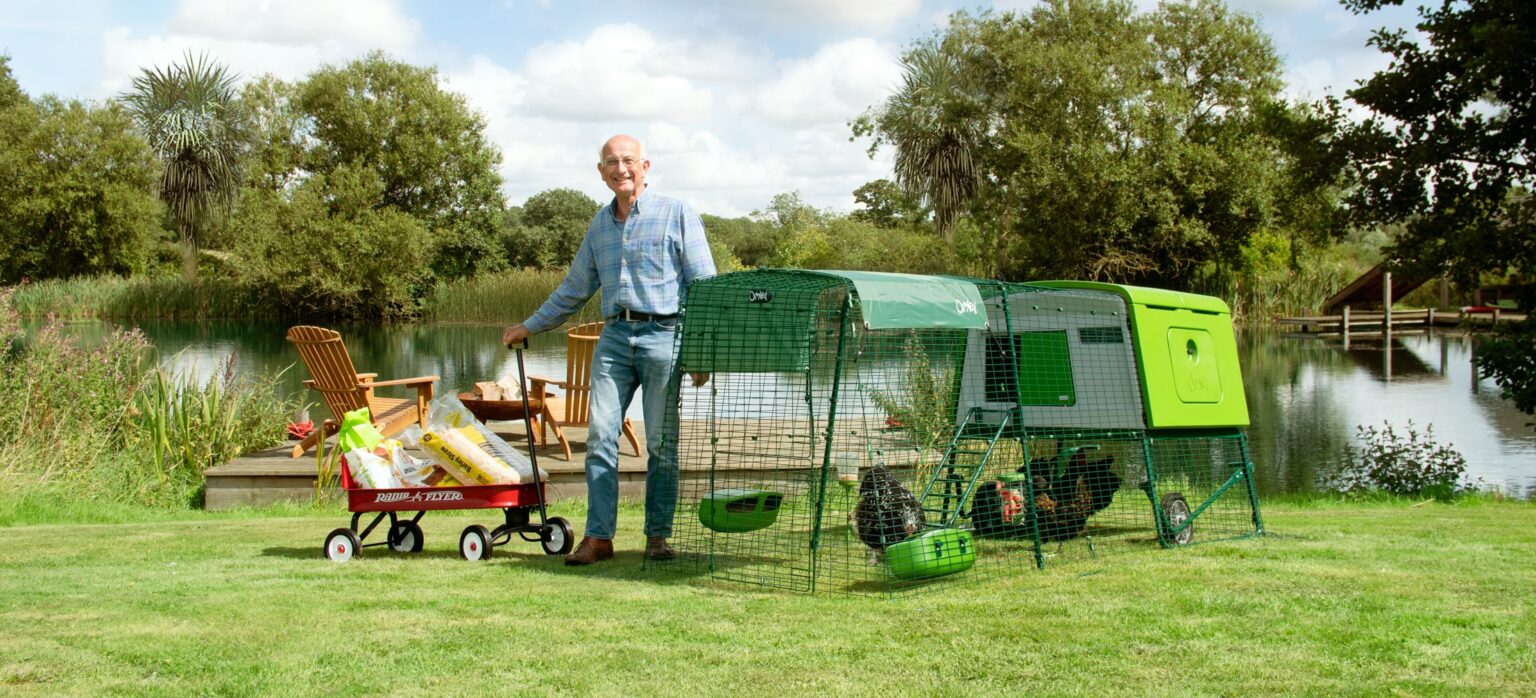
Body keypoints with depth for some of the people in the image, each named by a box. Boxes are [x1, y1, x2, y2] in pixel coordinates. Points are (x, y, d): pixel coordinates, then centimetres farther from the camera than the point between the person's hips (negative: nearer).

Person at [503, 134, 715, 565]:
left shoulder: (676, 214, 3)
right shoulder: (600, 224, 18)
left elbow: (704, 285, 0)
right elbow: (574, 288, 28)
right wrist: (530, 326, 29)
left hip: (663, 335, -4)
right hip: (614, 336, 4)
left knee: (662, 442, -1)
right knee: (600, 434, -5)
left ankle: (658, 535, 8)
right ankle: (598, 537, -2)